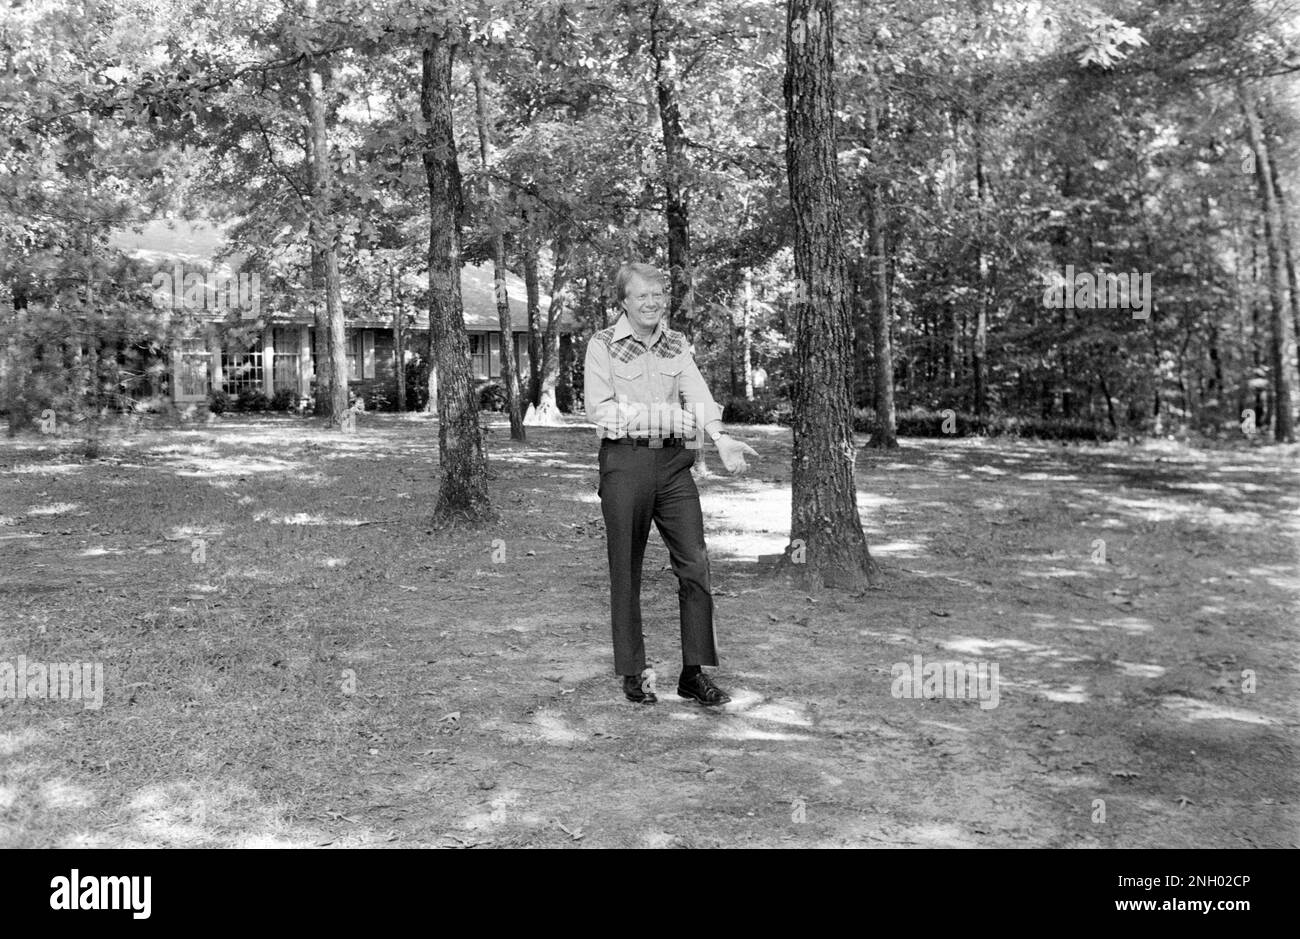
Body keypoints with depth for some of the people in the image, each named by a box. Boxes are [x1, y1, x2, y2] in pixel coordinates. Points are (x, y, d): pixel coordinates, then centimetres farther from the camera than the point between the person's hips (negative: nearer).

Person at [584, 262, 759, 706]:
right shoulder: (603, 345, -1)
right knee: (626, 570, 4)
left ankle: (694, 673, 8)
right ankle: (633, 673, 16)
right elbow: (599, 409, -10)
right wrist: (665, 415, -16)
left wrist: (721, 438, -22)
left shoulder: (676, 344, 11)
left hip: (674, 462, 4)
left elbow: (698, 394, -4)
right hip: (625, 461, -4)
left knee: (695, 563, -1)